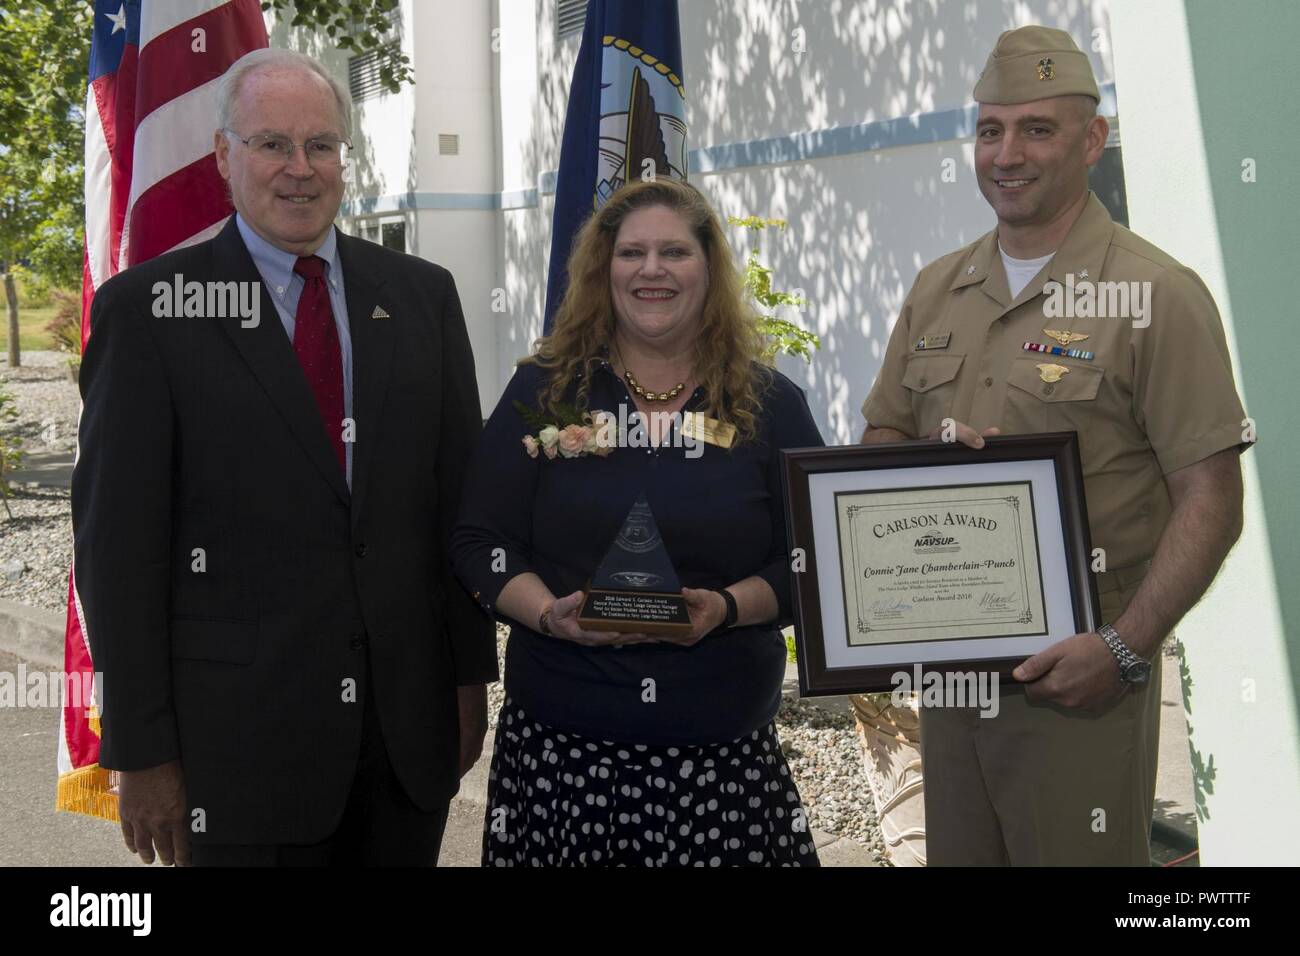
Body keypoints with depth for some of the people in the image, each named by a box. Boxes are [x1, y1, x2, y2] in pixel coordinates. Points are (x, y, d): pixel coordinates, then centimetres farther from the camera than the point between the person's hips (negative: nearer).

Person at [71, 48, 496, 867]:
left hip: (412, 724, 3)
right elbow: (118, 538, -6)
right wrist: (143, 750, -7)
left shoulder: (421, 294, 6)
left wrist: (471, 675, 7)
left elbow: (459, 495, 8)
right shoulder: (150, 308, -5)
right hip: (240, 733, -3)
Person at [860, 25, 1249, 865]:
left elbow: (1211, 499, -12)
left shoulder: (1157, 294, -9)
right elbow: (879, 436, 15)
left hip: (1080, 672, -5)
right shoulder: (938, 289, 9)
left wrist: (1127, 648, -20)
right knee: (956, 850, 17)